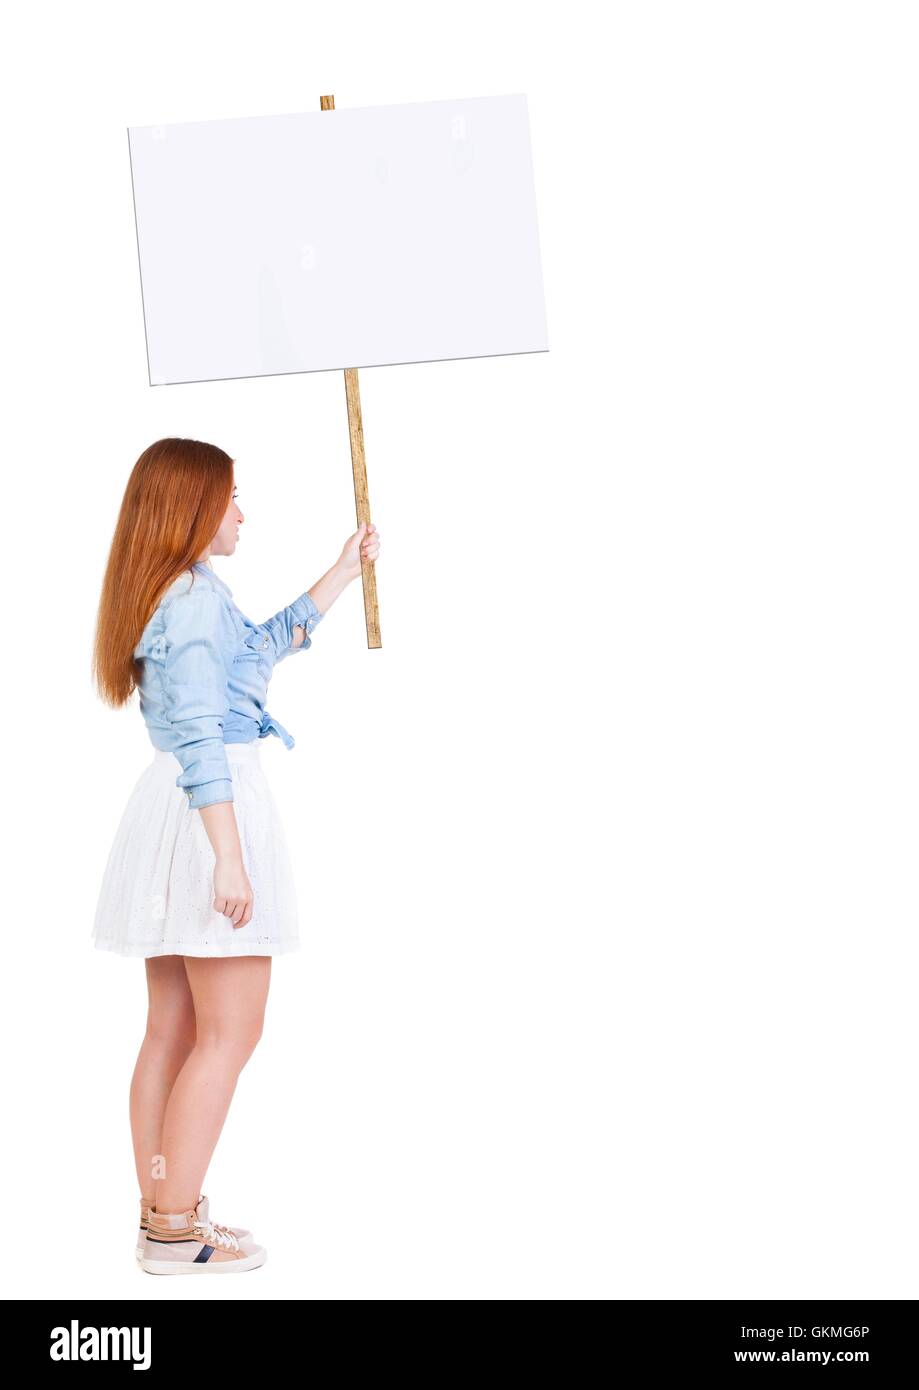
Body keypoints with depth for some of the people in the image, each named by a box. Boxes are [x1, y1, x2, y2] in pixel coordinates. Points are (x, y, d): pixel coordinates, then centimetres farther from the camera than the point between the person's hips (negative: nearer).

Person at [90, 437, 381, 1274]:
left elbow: (267, 643, 32)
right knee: (229, 1034, -5)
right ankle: (174, 1230, -1)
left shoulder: (175, 593, 16)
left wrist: (343, 574, 35)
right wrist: (230, 856, -23)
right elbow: (200, 738, -20)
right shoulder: (197, 596, -14)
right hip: (218, 807, -10)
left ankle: (162, 1212, 19)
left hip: (174, 809, 10)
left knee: (174, 1030, 12)